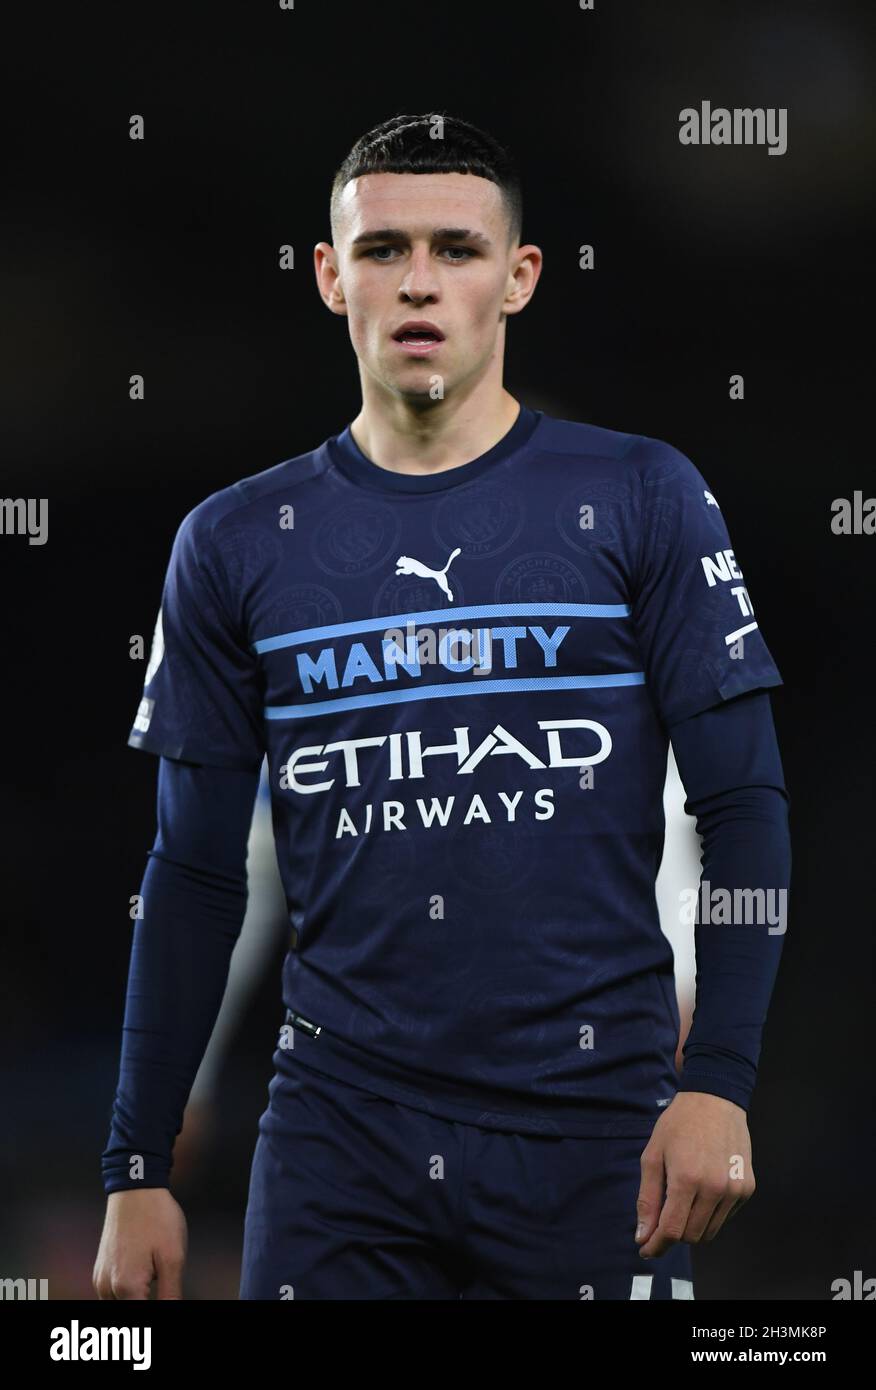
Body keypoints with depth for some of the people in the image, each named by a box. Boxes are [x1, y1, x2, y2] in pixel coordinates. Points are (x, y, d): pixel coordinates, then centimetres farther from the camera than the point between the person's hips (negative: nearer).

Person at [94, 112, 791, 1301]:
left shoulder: (638, 499, 2)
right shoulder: (236, 544, 7)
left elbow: (743, 810, -1)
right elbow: (196, 875, 10)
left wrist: (719, 1081, -12)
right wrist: (137, 1170, 6)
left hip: (595, 1118, -1)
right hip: (342, 1128, 1)